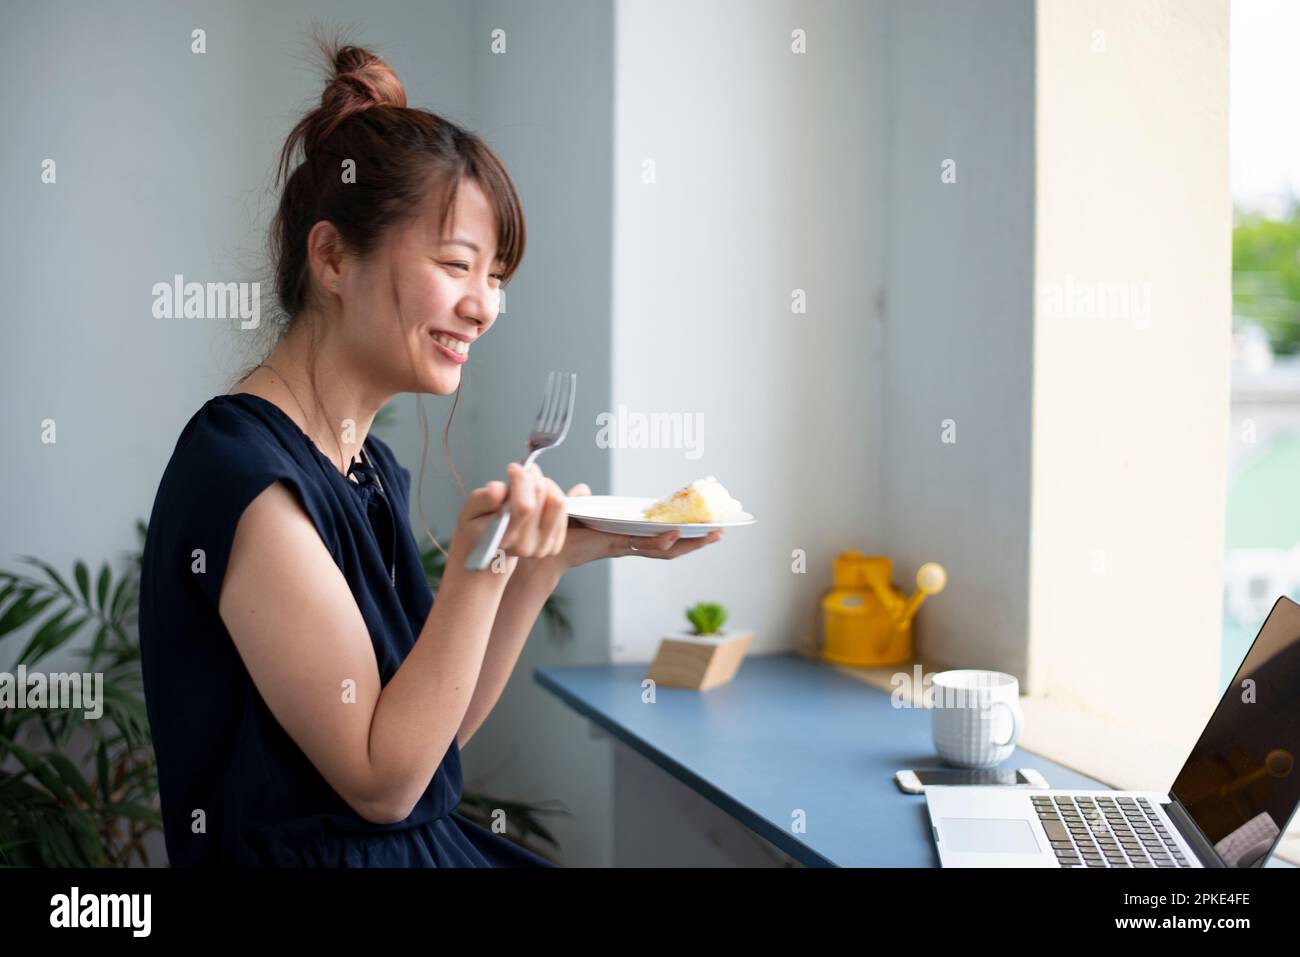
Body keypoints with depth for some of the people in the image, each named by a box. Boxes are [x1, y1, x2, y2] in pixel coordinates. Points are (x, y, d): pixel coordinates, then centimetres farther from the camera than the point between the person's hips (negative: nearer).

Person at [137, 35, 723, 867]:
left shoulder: (372, 466, 6)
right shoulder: (246, 475, -19)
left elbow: (438, 731, 8)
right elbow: (384, 780, -16)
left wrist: (551, 557, 0)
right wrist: (477, 569, -24)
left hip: (427, 845, 7)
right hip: (321, 852, -7)